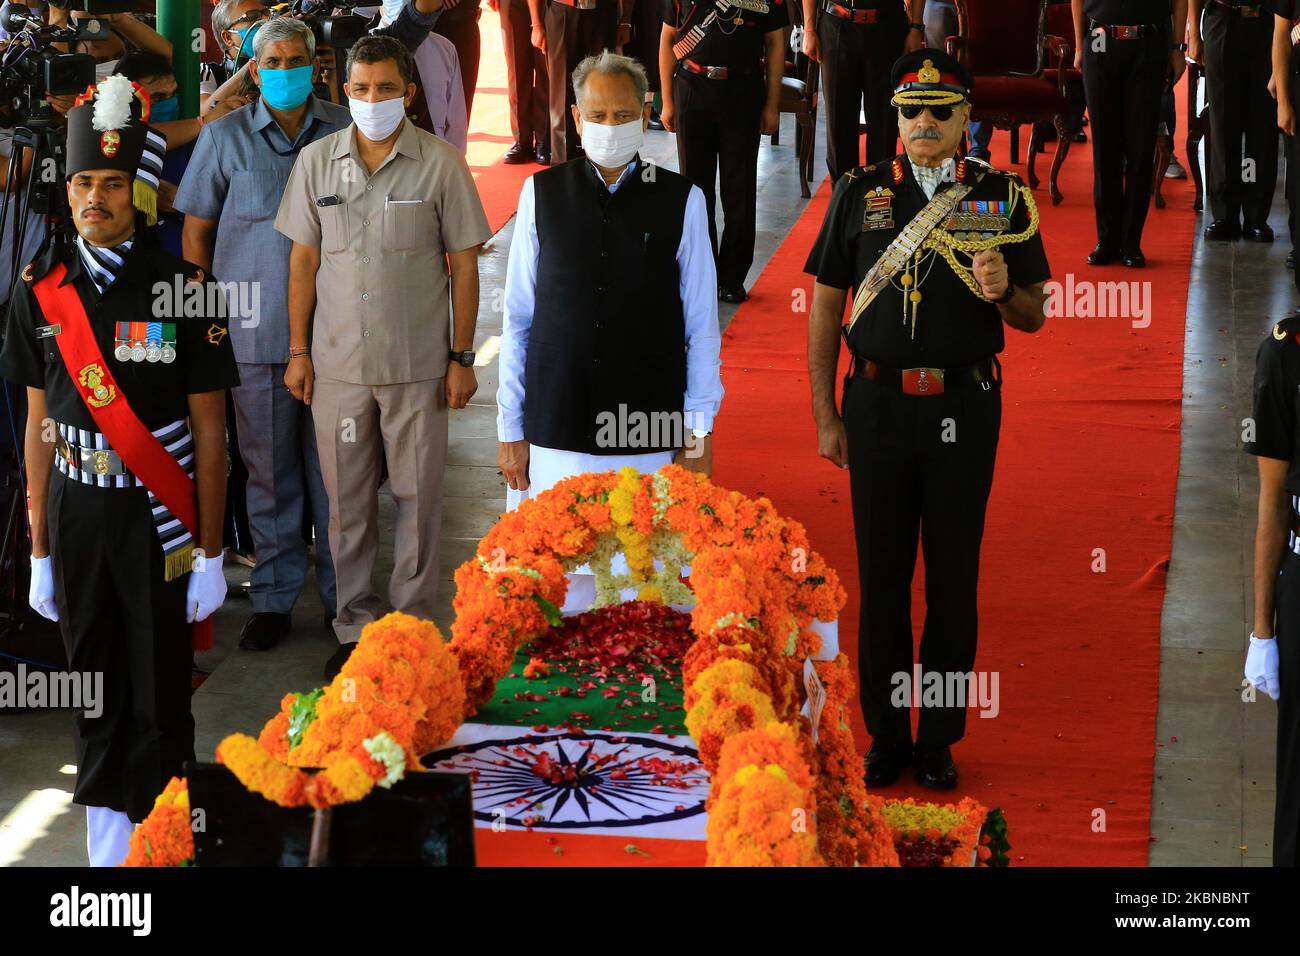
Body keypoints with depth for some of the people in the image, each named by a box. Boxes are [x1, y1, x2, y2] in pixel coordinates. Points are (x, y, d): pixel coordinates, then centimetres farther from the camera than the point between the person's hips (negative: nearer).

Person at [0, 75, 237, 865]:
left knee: (161, 702, 3)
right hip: (76, 517, 3)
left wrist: (211, 554, -6)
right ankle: (104, 846, 24)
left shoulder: (184, 287, -8)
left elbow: (210, 432, -5)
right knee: (96, 701, 12)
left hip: (159, 519, -3)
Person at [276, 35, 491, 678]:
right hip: (338, 362, 2)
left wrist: (461, 357, -3)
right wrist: (298, 351, 5)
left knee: (418, 497, 4)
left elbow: (463, 265, 0)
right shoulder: (317, 161, 4)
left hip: (417, 365, -2)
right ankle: (355, 625, 19)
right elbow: (303, 261, 9)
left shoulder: (440, 164, -3)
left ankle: (412, 623, 16)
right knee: (346, 500, 8)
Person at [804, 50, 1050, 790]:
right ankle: (887, 737, 18)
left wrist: (1002, 290, -18)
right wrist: (825, 417, 2)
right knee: (882, 577, 7)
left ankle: (940, 739, 17)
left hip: (964, 408, 0)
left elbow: (1034, 317, 6)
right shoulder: (860, 193, 4)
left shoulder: (1004, 199, 3)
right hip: (878, 405, 1)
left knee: (954, 580, 6)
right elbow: (826, 308, 6)